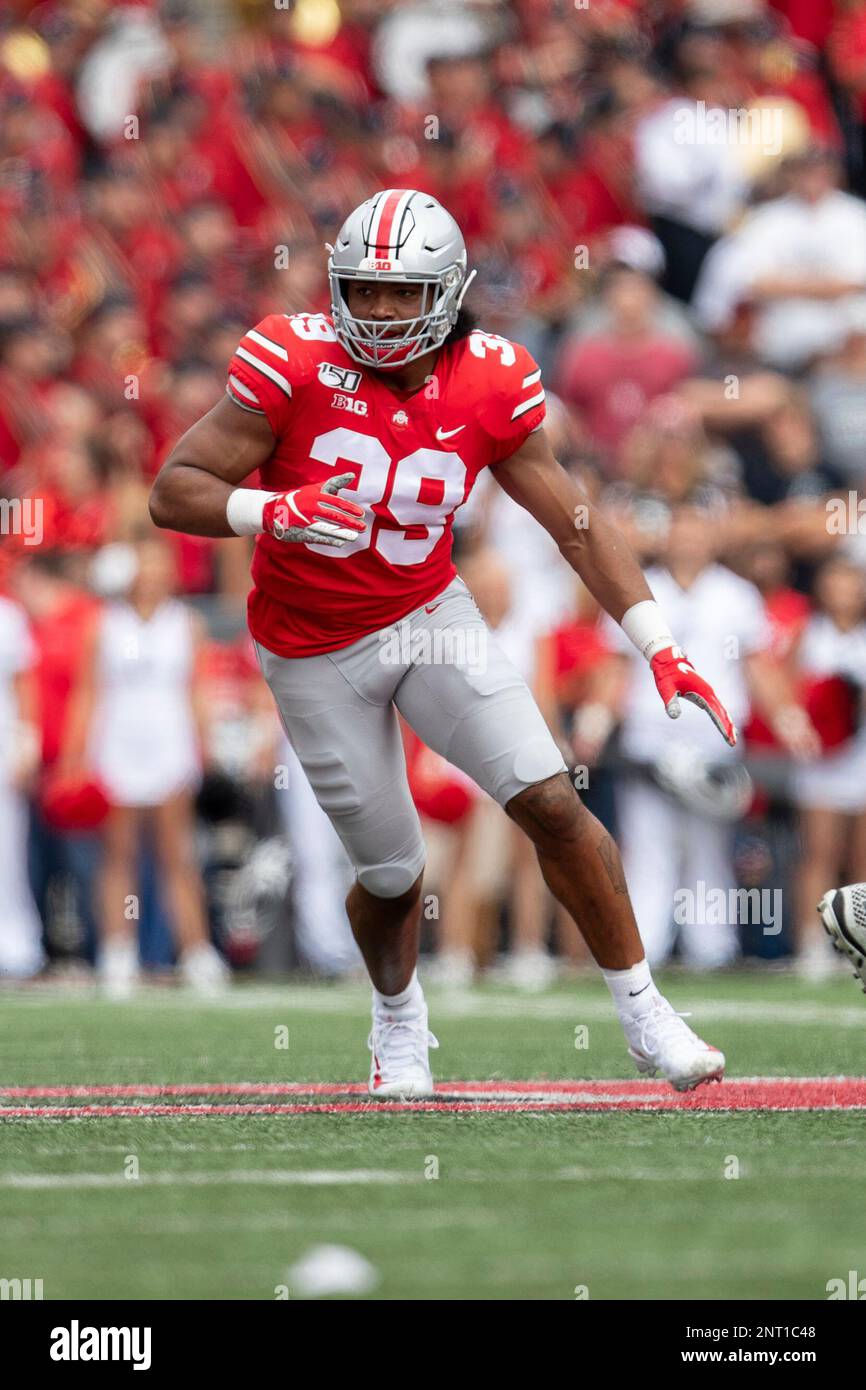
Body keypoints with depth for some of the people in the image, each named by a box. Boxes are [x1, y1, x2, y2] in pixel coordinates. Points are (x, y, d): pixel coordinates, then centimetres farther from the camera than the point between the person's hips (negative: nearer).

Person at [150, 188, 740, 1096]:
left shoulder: (490, 386, -11)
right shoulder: (295, 364, -19)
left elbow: (577, 526, -2)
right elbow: (174, 491, -18)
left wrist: (660, 647, -9)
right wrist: (273, 512, -37)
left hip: (428, 618, 2)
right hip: (316, 656, -2)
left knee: (550, 802, -14)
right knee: (391, 870, 7)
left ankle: (642, 1013, 2)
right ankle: (398, 1017, 40)